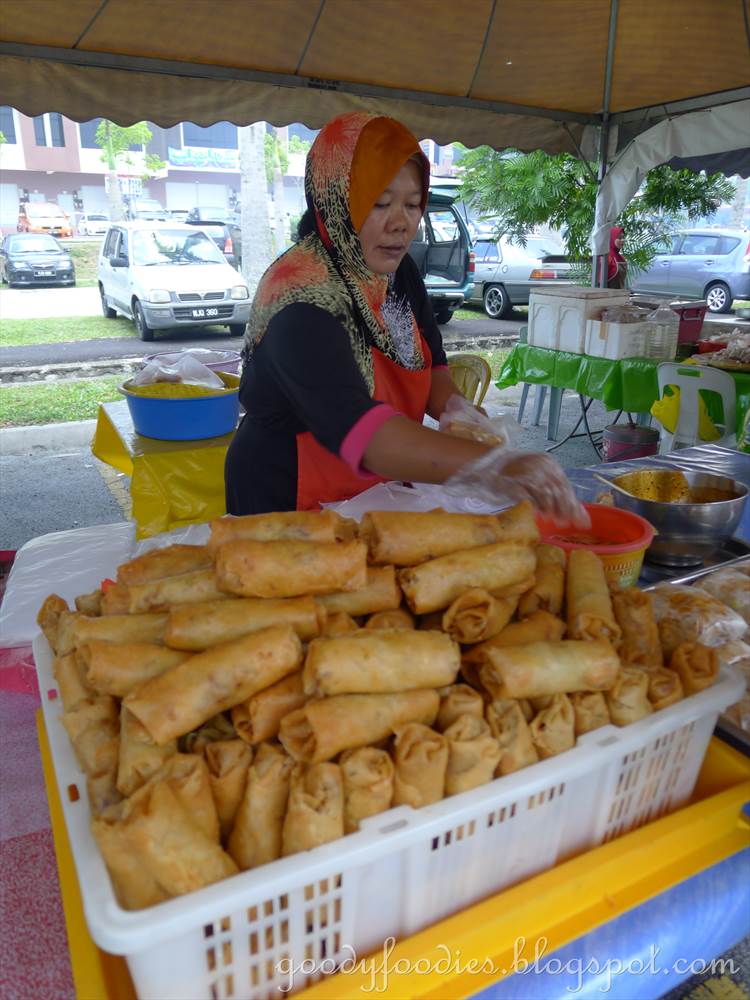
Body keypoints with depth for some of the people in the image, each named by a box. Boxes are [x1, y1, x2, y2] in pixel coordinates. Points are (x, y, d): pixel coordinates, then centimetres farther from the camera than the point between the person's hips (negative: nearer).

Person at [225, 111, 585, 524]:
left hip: (379, 498, 7)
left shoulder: (399, 272, 1)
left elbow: (430, 365, 10)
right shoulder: (300, 299, -25)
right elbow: (355, 427, -38)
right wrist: (491, 465, -48)